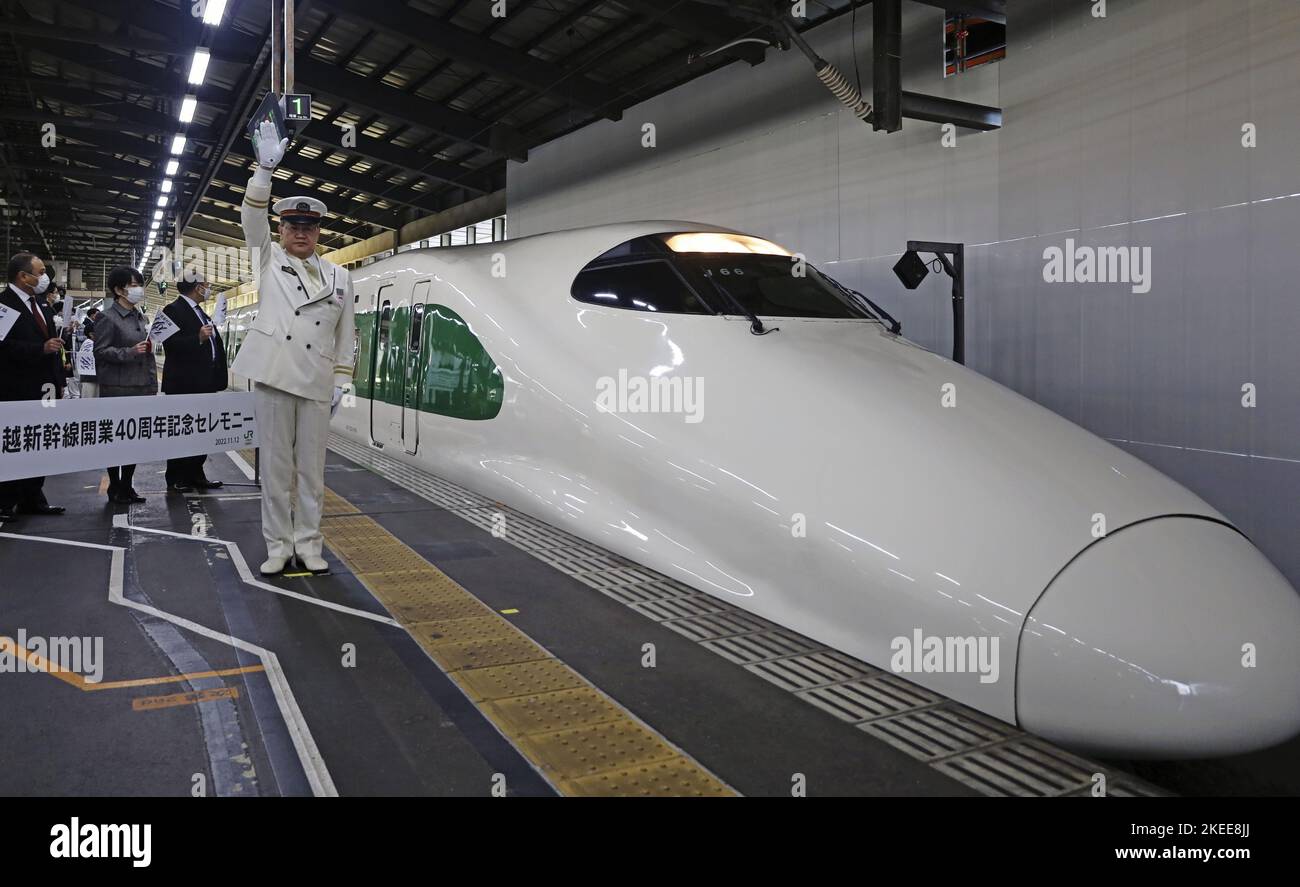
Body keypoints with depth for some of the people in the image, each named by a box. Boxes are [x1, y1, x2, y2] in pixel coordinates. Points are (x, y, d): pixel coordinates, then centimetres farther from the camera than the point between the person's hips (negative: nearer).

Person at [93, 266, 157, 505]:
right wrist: (130, 352, -23)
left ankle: (127, 485, 18)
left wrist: (152, 384, 14)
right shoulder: (107, 317, -6)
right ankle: (115, 488, 11)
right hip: (117, 389, -7)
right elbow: (101, 351, -10)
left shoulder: (139, 316, 15)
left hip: (140, 387, 7)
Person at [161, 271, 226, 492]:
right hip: (183, 384, -9)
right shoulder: (173, 310, -8)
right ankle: (176, 479, 5)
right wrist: (198, 338, -27)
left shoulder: (200, 312, 19)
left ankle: (196, 475, 18)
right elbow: (170, 344, -18)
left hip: (203, 383, 9)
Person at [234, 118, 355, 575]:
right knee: (275, 467, 3)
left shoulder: (339, 277, 13)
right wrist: (265, 167, -19)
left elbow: (345, 336, 13)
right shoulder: (269, 260, 10)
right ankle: (278, 546, 12)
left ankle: (308, 544, 16)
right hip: (274, 377, -1)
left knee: (312, 469, 6)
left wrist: (340, 382, 5)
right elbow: (252, 216, -6)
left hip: (317, 382, 1)